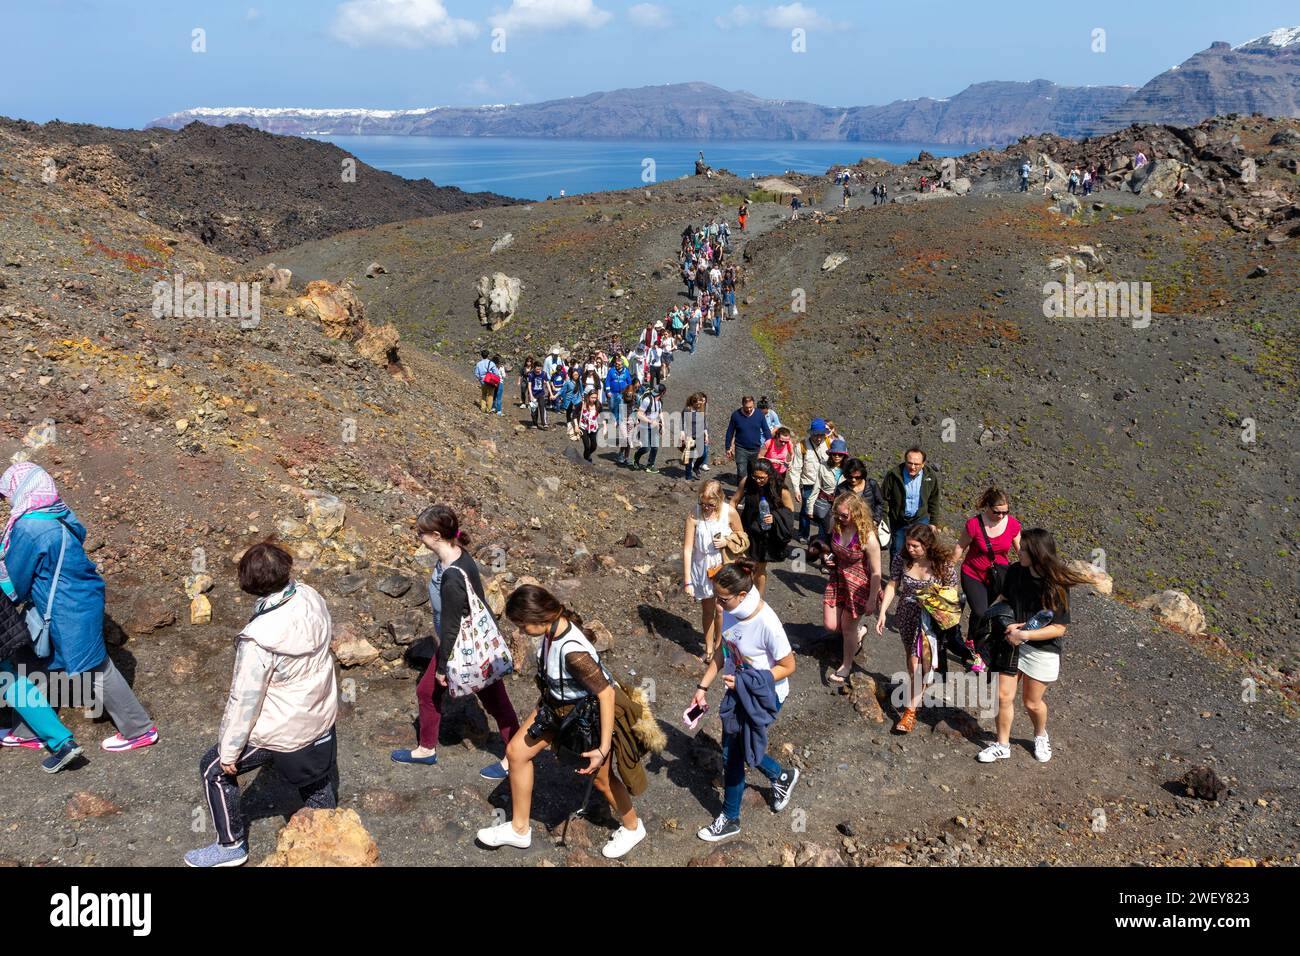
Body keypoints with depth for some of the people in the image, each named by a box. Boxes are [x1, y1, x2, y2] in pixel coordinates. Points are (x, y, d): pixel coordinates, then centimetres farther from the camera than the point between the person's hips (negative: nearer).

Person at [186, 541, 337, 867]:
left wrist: (229, 752, -8)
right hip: (323, 718, 6)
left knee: (214, 769, 18)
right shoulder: (312, 599, -15)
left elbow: (244, 701, -22)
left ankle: (232, 846, 31)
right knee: (320, 790, 25)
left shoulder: (258, 640, -31)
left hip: (284, 733, -6)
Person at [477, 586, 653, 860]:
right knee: (516, 752, 11)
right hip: (559, 704, 8)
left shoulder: (572, 651, -39)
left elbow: (606, 693, -32)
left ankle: (633, 828, 45)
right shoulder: (554, 626, -15)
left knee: (600, 777, 15)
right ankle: (519, 829, 31)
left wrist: (603, 748, -27)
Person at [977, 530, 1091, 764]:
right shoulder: (1015, 571, -8)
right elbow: (1003, 599, 8)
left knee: (1032, 702, 13)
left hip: (1041, 650, -3)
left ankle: (1041, 736, 44)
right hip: (1011, 643, 3)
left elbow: (1059, 628, -18)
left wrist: (1025, 635, -24)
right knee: (1004, 696, 6)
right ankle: (1002, 745, 24)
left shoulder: (1057, 586, -21)